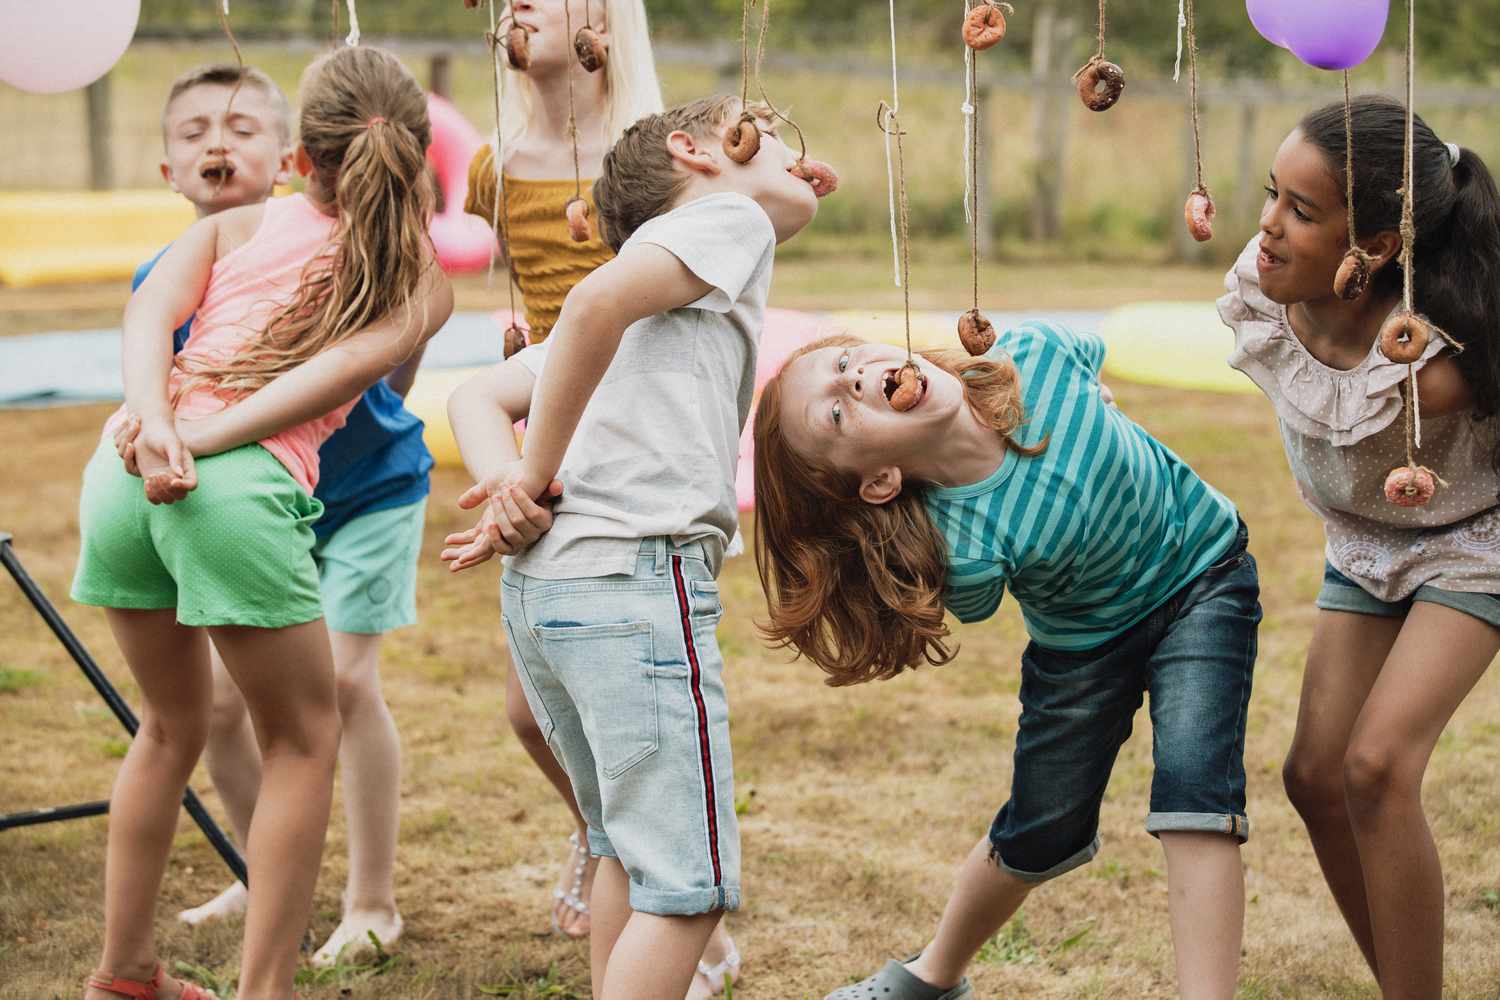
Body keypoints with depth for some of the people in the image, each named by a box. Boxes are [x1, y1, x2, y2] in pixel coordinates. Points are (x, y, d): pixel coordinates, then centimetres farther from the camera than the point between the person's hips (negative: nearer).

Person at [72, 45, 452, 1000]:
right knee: (304, 740, 14)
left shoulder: (234, 226, 21)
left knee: (173, 725, 25)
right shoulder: (422, 281, 14)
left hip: (123, 467, 5)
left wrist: (156, 425, -11)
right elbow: (345, 368, -6)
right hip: (241, 489, -4)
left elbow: (149, 313, 2)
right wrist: (208, 441, -12)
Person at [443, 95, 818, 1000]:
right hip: (634, 575, -9)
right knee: (692, 884, -6)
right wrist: (535, 479, -10)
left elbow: (479, 400, 20)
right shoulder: (729, 219, 4)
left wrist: (504, 483, 0)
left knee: (630, 848, 21)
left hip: (541, 585, 9)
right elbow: (598, 300, -17)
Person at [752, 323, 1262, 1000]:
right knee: (1040, 836, 12)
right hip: (1087, 637, -1)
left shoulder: (1037, 354, -31)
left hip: (1204, 576, 1)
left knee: (1194, 790, -20)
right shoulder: (963, 557, -36)